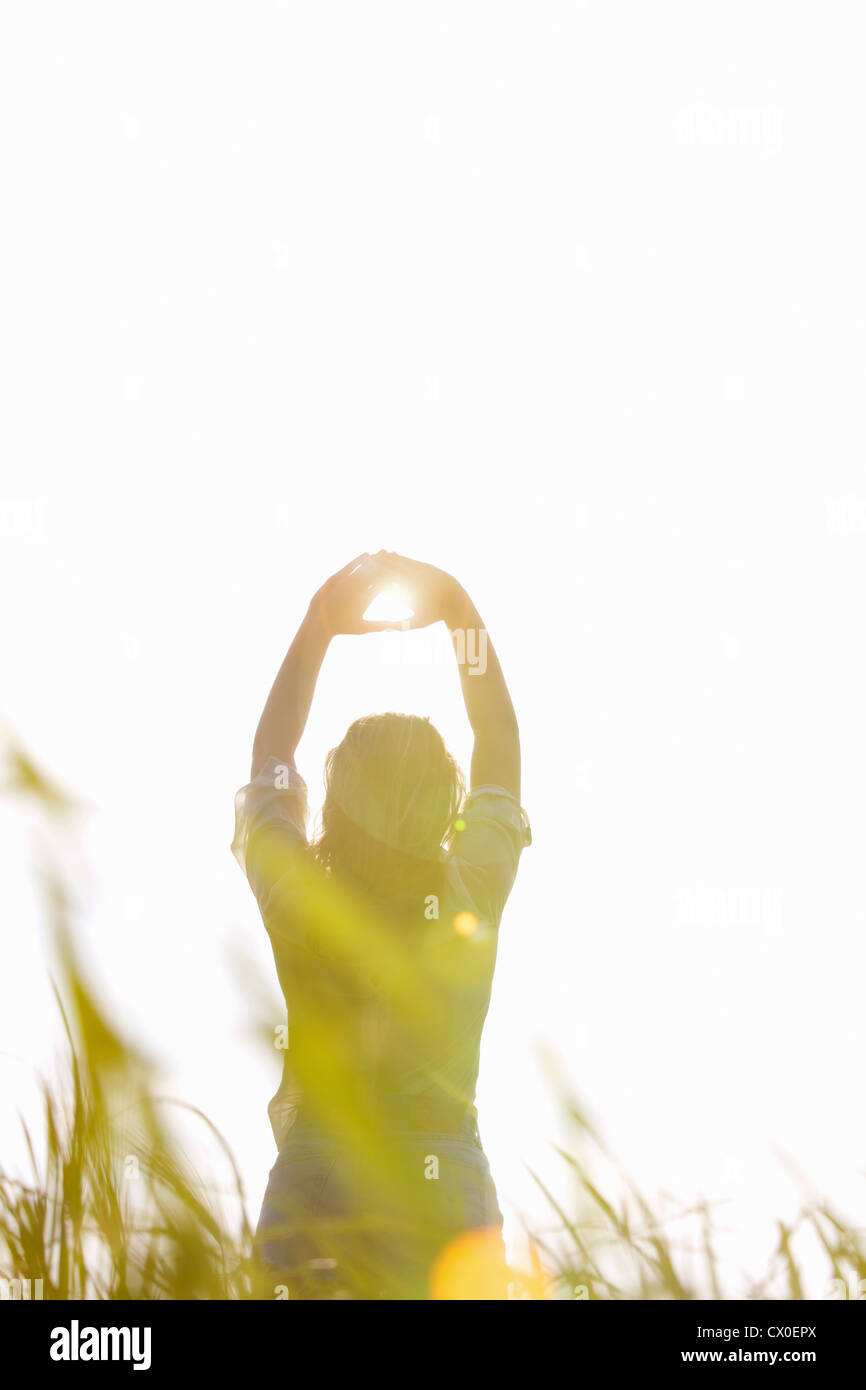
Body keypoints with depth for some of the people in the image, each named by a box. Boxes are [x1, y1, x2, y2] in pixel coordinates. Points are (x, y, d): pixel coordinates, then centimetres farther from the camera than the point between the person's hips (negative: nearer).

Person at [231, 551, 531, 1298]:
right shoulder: (471, 902, -6)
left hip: (317, 1195, 0)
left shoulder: (300, 904, -7)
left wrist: (318, 622, 16)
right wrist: (462, 613, 15)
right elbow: (502, 755, 10)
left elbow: (268, 761, 10)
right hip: (446, 1200, 0)